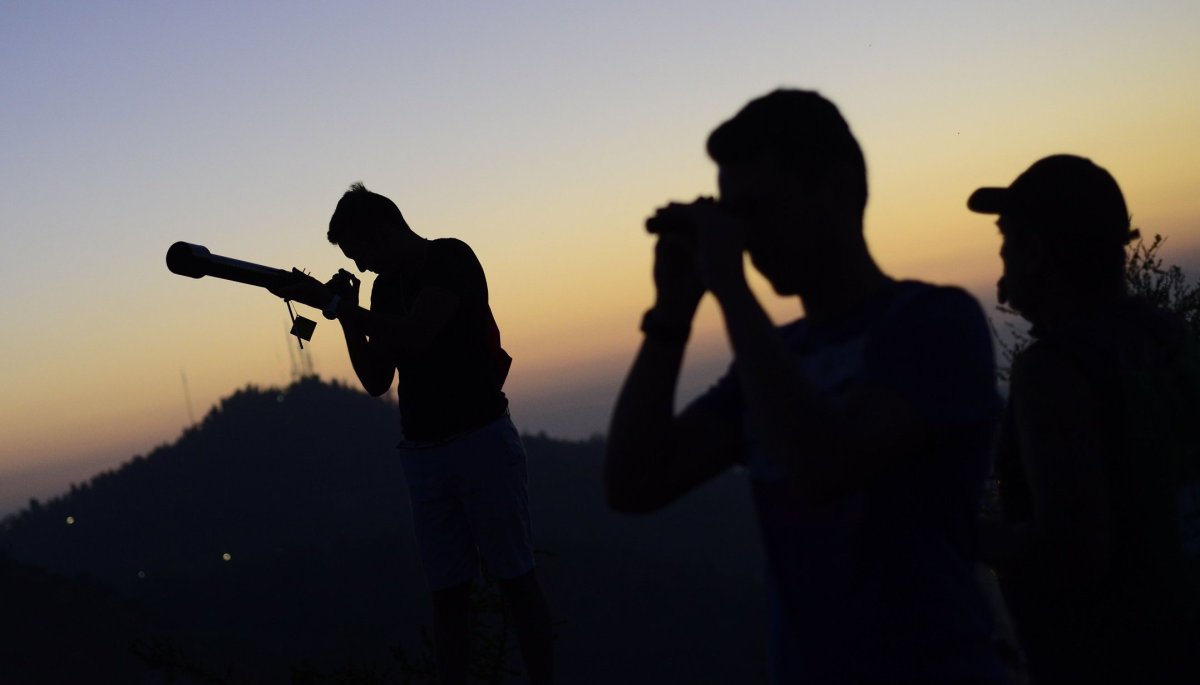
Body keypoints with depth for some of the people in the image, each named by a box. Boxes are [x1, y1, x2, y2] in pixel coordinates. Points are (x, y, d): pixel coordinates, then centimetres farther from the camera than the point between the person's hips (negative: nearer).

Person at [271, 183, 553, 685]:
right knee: (447, 588, 2)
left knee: (514, 577, -3)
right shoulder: (387, 286, 14)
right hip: (423, 452, 6)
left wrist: (332, 303, -17)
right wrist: (348, 317, -1)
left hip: (481, 441, -6)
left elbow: (415, 335, -22)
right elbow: (377, 380, 13)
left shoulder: (451, 259, -7)